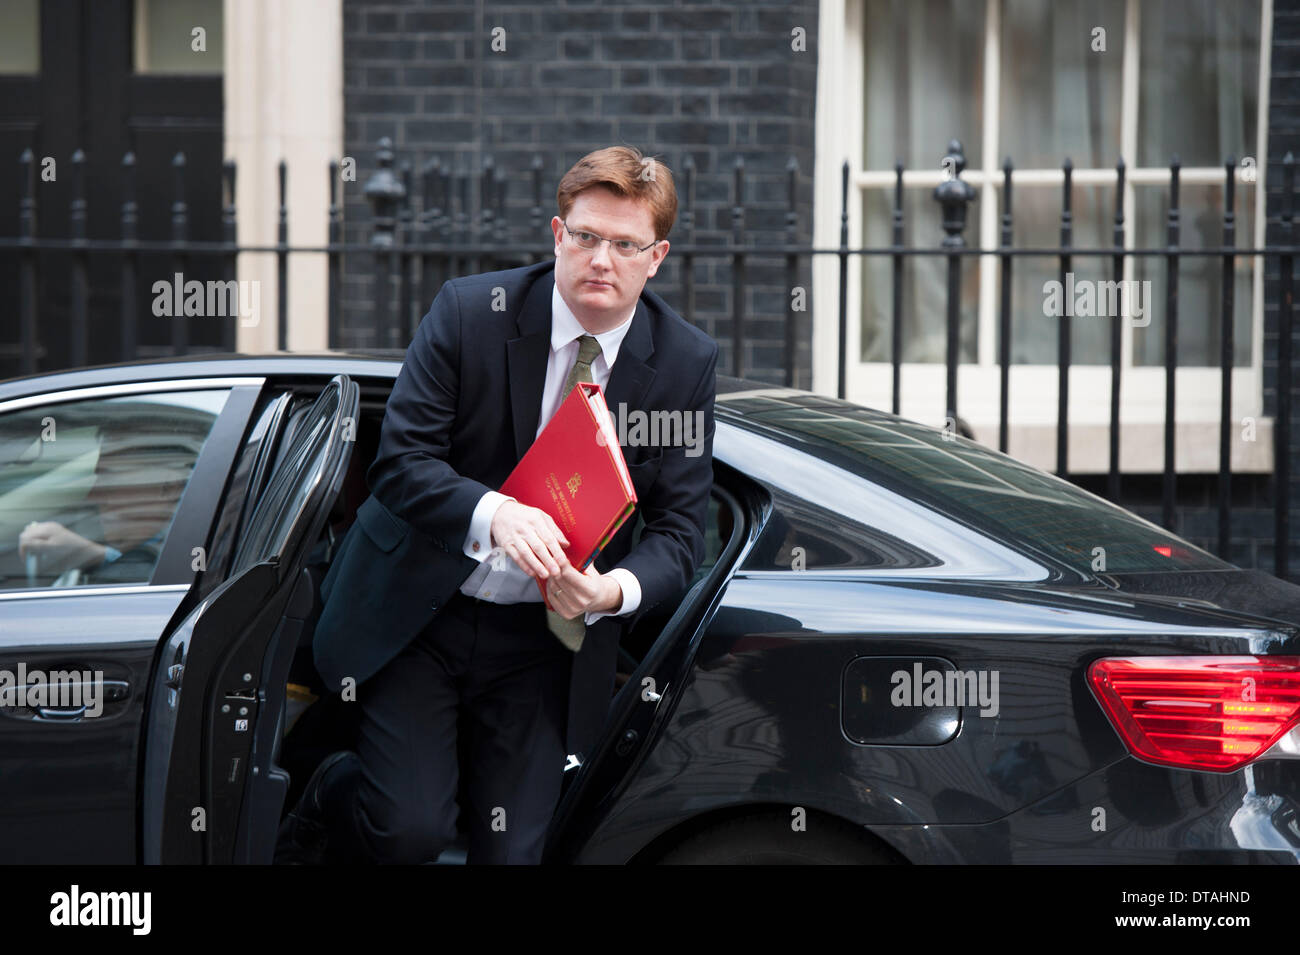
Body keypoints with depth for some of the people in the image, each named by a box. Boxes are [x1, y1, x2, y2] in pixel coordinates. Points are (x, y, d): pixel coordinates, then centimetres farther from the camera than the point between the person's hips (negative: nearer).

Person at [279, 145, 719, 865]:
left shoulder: (686, 362, -5)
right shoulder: (469, 313, -11)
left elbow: (678, 530, -3)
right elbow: (400, 461, -12)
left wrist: (617, 589, -26)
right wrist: (494, 514, -32)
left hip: (546, 640, 2)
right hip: (419, 615, -2)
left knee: (511, 850, -2)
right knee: (409, 828, -13)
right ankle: (325, 802, 21)